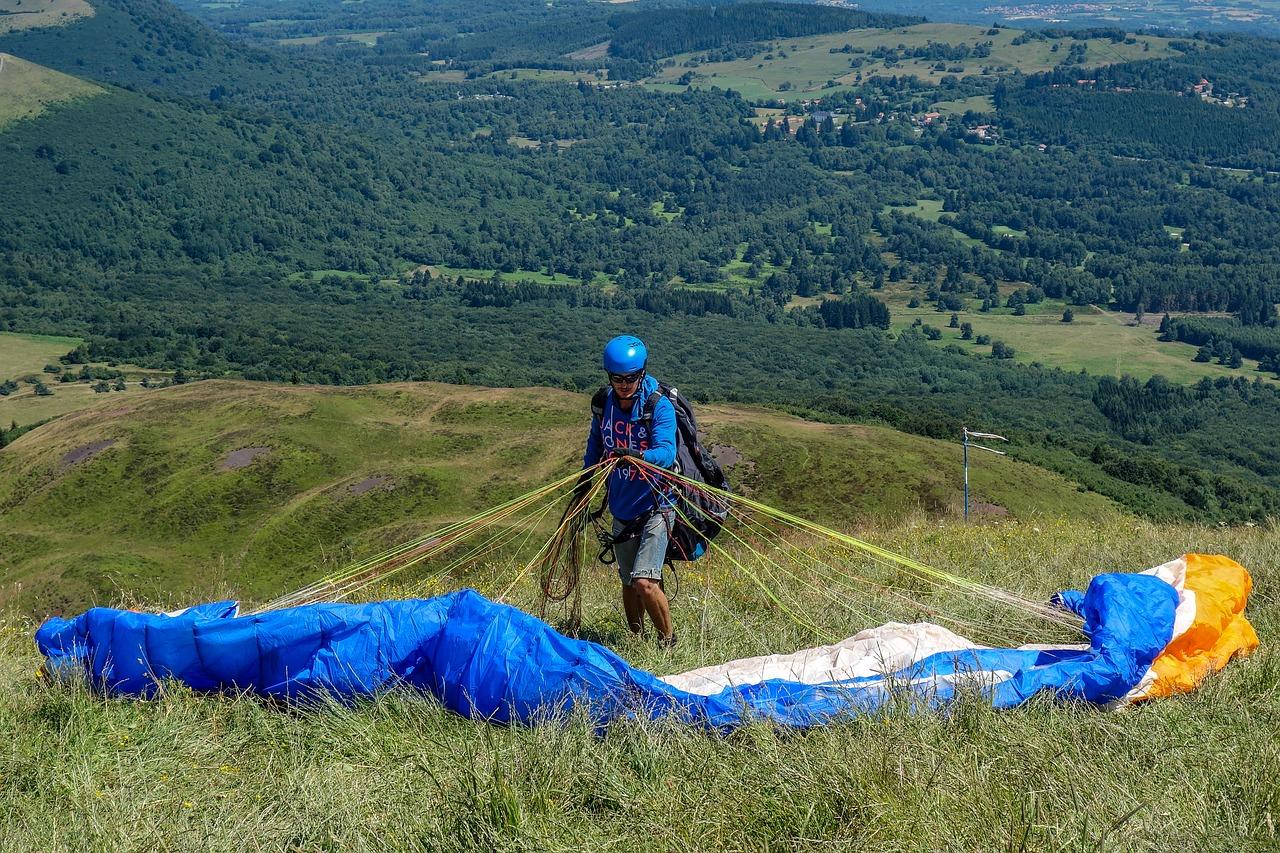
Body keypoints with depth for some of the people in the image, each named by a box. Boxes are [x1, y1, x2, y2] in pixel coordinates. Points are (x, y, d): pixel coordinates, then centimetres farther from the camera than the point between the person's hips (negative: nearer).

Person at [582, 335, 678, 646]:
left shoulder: (659, 406, -15)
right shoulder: (603, 405, 0)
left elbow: (666, 452, -30)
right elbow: (594, 449, 16)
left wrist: (637, 456, -49)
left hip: (656, 505, -5)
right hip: (621, 509, 5)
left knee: (644, 582, -17)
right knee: (628, 584, 14)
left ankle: (668, 641, 3)